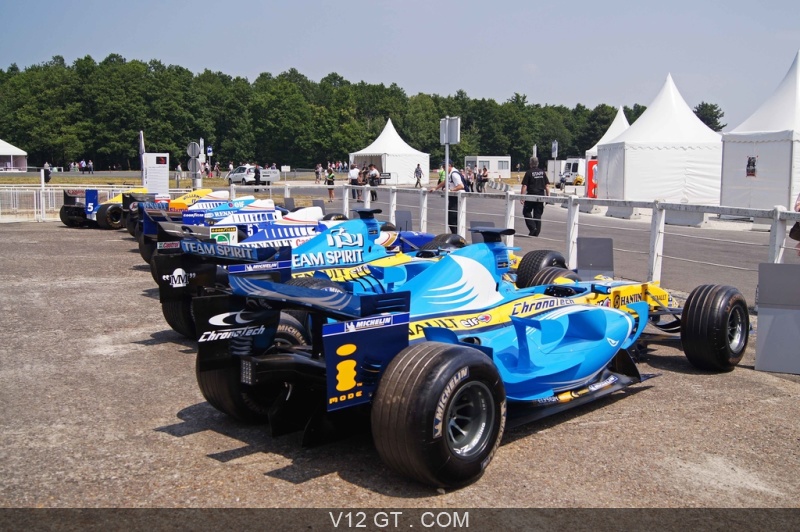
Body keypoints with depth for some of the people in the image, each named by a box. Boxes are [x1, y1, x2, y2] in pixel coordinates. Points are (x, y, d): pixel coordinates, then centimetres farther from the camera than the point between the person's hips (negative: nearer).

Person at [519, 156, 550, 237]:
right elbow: (547, 186, 7)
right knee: (538, 214, 9)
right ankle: (536, 233, 11)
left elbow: (524, 186, -10)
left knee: (526, 211, 11)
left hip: (531, 195, -4)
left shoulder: (529, 172, -6)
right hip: (541, 196, 4)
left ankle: (532, 227, -7)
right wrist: (548, 196, 13)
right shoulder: (542, 172, 7)